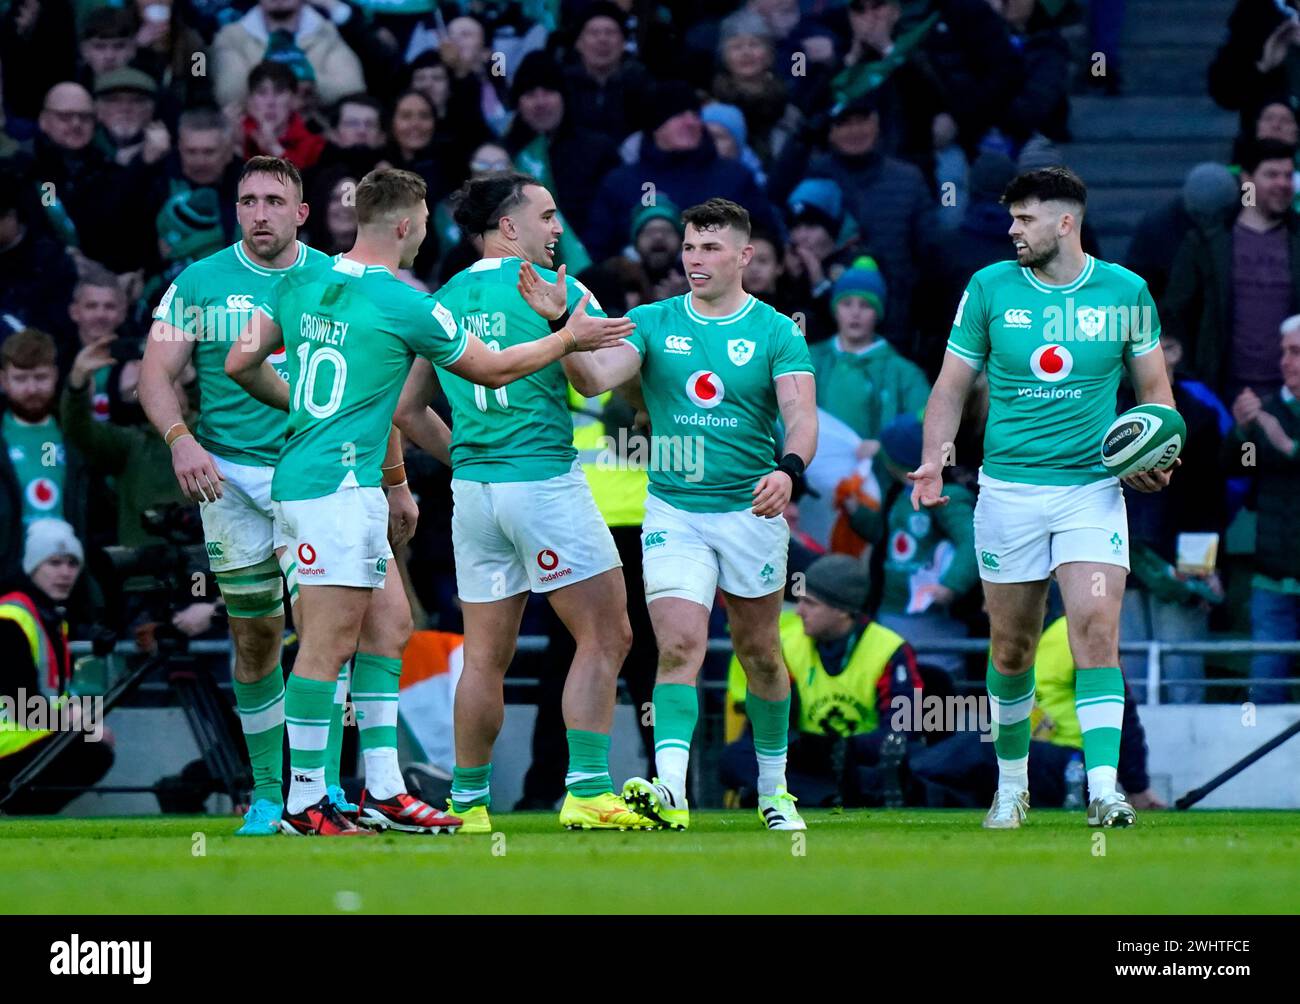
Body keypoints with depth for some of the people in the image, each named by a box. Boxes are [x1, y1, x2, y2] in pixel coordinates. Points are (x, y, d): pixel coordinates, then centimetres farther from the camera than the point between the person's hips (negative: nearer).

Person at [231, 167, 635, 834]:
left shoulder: (303, 283, 10)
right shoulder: (405, 305, -11)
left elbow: (241, 362, 13)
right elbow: (490, 370, 1)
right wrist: (568, 338, 14)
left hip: (299, 475, 9)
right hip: (339, 485, -9)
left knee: (388, 625, 12)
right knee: (329, 645, -7)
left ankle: (382, 790, 12)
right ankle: (305, 800, -5)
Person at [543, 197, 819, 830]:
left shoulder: (777, 332, -1)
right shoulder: (653, 323, 2)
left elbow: (801, 415, -12)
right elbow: (595, 378, -13)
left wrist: (788, 469, -34)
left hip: (750, 511, 0)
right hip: (673, 510, 0)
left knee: (760, 654, 12)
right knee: (679, 646, -15)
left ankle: (774, 790, 28)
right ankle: (670, 789, -28)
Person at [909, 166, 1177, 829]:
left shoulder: (1125, 292, 2)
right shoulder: (990, 288, 3)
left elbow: (1154, 388, 12)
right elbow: (952, 385, 9)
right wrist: (934, 458, -6)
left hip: (1092, 488, -1)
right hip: (1009, 489, 1)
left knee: (1097, 630, -16)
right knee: (1011, 649, 7)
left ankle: (1103, 790, -19)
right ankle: (1011, 786, 25)